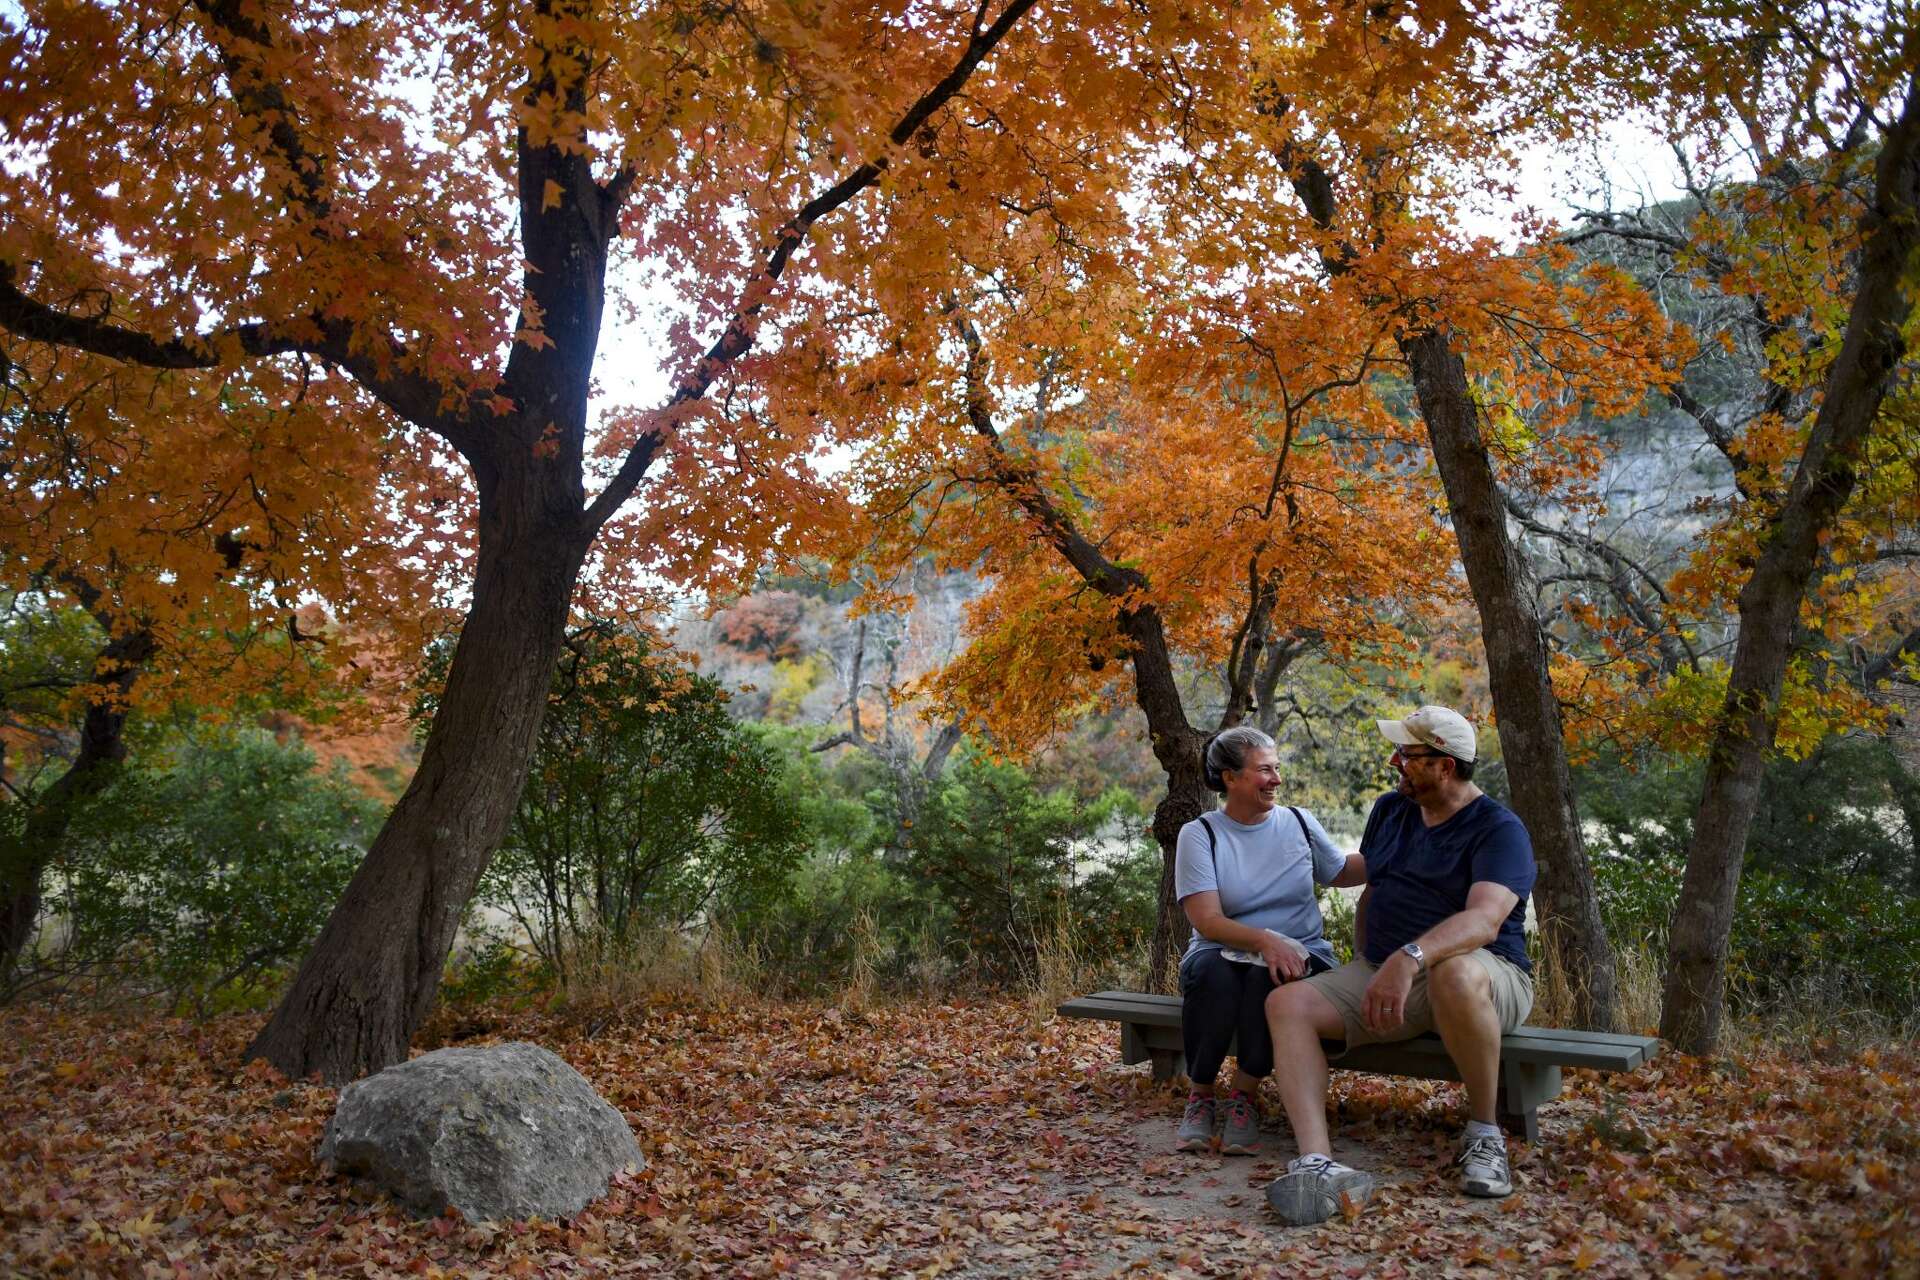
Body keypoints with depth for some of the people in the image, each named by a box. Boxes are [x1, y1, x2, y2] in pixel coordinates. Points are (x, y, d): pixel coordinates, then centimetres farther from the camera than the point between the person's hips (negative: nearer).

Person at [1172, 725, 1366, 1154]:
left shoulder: (1300, 823, 8)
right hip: (1223, 956, -1)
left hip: (1299, 954, 1)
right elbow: (1208, 921, -13)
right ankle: (1200, 1097, -15)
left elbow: (1341, 872, 27)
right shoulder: (1199, 834, -3)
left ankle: (1244, 1096, -16)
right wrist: (1265, 939, -29)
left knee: (1268, 978, -35)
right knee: (1211, 972, -37)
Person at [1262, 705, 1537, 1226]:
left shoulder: (1500, 831, -10)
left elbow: (1484, 919, -28)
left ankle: (1484, 1135, -19)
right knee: (1286, 1003, -18)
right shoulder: (1389, 810, 14)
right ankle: (1317, 1167, -37)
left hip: (1488, 975, -6)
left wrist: (1409, 959, -44)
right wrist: (1363, 962, 13)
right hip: (1383, 974, 6)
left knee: (1456, 972, -43)